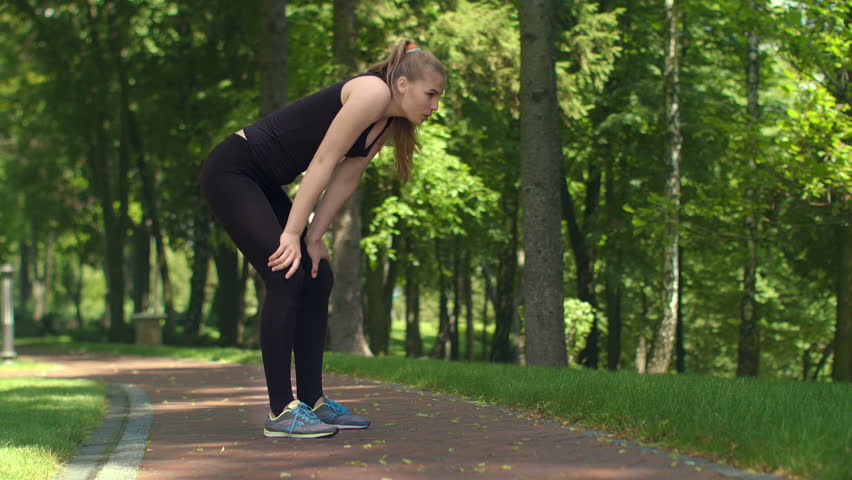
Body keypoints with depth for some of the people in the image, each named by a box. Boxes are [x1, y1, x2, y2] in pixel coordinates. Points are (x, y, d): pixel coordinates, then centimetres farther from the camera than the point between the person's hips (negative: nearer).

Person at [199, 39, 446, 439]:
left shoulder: (387, 123, 10)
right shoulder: (373, 93, -19)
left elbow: (345, 179, 8)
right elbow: (323, 162, -21)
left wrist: (314, 237, 0)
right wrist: (293, 232, -20)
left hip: (263, 184, 10)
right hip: (231, 171, -10)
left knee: (317, 278, 6)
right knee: (287, 277, -17)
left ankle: (313, 402, 11)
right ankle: (281, 412, -14)